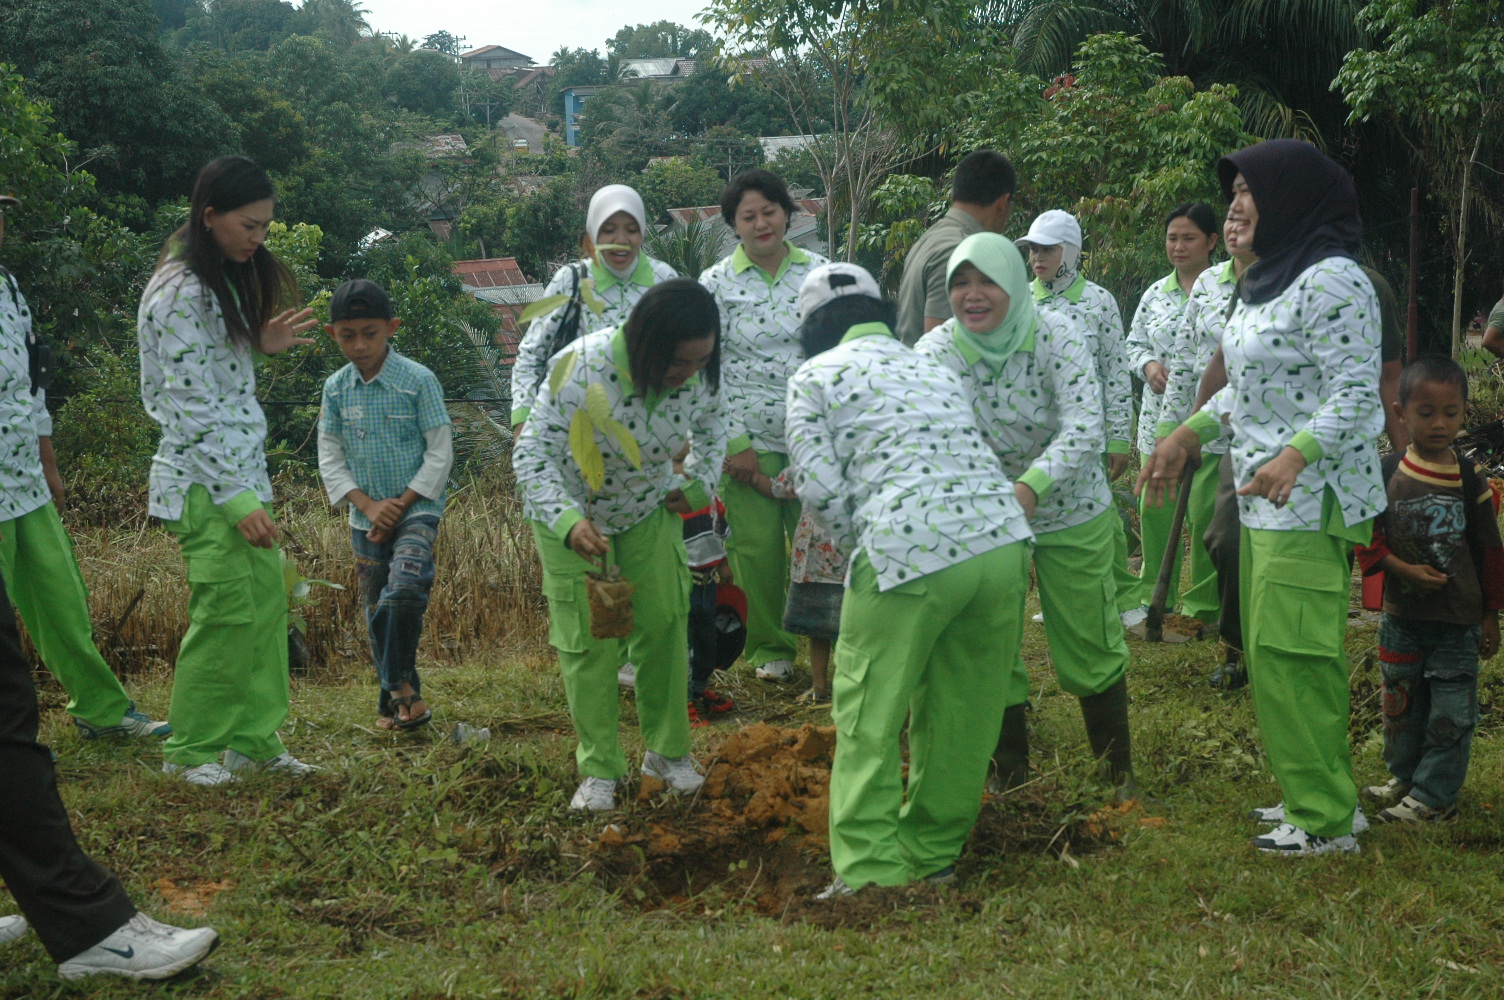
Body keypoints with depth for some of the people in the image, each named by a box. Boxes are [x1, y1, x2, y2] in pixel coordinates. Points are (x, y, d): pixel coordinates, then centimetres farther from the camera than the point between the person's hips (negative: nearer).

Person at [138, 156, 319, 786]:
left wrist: (261, 345, 5)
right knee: (225, 613, -3)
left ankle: (253, 740, 20)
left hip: (243, 472, 9)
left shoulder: (224, 280, 14)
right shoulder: (180, 293, -17)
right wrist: (236, 498, -19)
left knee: (267, 604, 9)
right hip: (205, 482, -9)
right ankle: (190, 751, 12)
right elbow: (191, 407, -20)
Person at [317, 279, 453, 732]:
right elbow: (330, 460, 4)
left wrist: (400, 506, -11)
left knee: (404, 591, -24)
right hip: (366, 517, 4)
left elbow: (440, 453, -7)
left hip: (416, 507, -4)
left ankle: (399, 684, -7)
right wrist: (369, 506, -10)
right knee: (377, 611, 8)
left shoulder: (418, 380, -8)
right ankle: (395, 699, 20)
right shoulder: (336, 388, 3)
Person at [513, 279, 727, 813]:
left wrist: (702, 484, -9)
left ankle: (668, 751, 19)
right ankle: (599, 769, 8)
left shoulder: (701, 374, -20)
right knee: (589, 638, -4)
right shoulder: (580, 369, -36)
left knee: (665, 623, 2)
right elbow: (532, 454, -32)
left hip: (650, 509, 4)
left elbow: (711, 428, 5)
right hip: (571, 515, -4)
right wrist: (569, 521, -46)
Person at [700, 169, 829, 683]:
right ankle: (770, 649, 19)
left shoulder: (818, 270, 6)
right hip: (750, 438, -1)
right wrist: (734, 445, -7)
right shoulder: (717, 283, 0)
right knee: (757, 546, 1)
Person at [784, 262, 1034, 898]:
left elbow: (820, 487, -1)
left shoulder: (815, 376, 11)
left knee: (868, 715, 4)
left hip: (910, 553, -6)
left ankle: (871, 871, -1)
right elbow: (966, 458, 19)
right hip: (1002, 541, 6)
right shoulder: (934, 368, 28)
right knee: (962, 713, 15)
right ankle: (933, 853, 26)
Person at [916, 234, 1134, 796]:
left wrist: (1029, 487, -49)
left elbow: (1084, 430, -32)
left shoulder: (1055, 340, -21)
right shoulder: (935, 352, -15)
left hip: (1068, 514, -1)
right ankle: (1010, 777, 27)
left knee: (1090, 650, 8)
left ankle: (1119, 772, 27)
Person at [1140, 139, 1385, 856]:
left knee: (1291, 653, -8)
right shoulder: (1268, 279, 16)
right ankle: (1312, 792, 23)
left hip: (1308, 498, -10)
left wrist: (1294, 457, -33)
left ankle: (1326, 818, 2)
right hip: (1264, 496, 10)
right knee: (1270, 650, 13)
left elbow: (1355, 392, -21)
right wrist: (1189, 433, 19)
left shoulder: (1331, 280, -15)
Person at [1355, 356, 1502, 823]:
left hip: (1458, 622, -2)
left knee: (1451, 710, 2)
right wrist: (1404, 569, -16)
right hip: (1401, 615, 2)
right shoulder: (1386, 475, -5)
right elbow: (1368, 536, -1)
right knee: (1400, 704, 15)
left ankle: (1432, 795, 13)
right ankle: (1404, 776, 33)